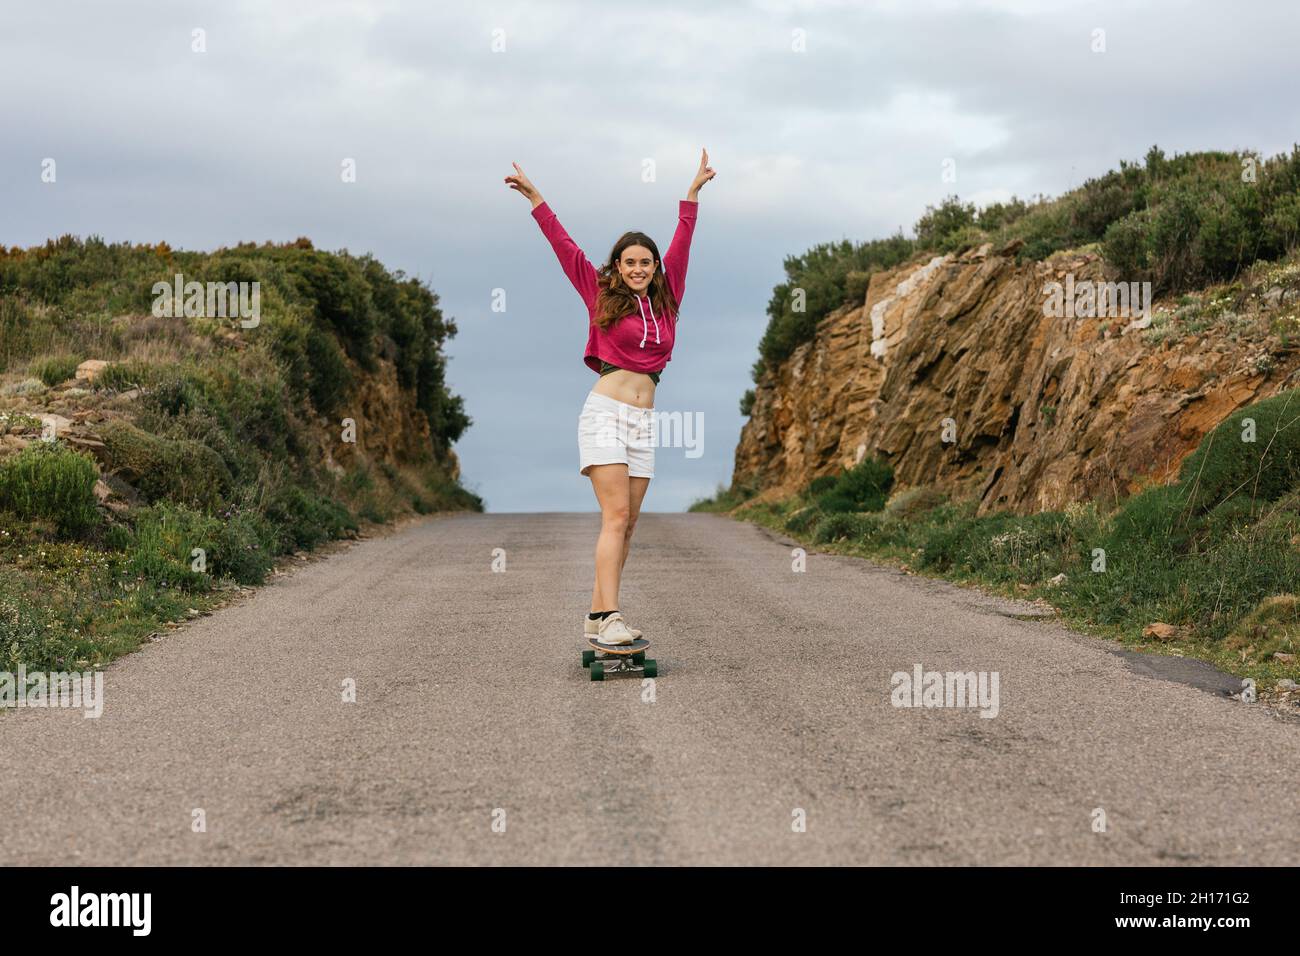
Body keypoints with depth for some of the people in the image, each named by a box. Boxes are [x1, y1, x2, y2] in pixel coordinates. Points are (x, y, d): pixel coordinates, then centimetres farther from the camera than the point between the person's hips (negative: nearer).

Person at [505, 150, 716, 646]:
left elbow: (680, 245, 19)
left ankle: (598, 615, 4)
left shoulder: (664, 299, 13)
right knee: (616, 515, -15)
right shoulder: (601, 294, 4)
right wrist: (534, 197, 6)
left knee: (627, 523, 2)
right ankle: (609, 617, -20)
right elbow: (564, 246, 5)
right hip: (606, 412, -5)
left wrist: (694, 190, 23)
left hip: (644, 420, 5)